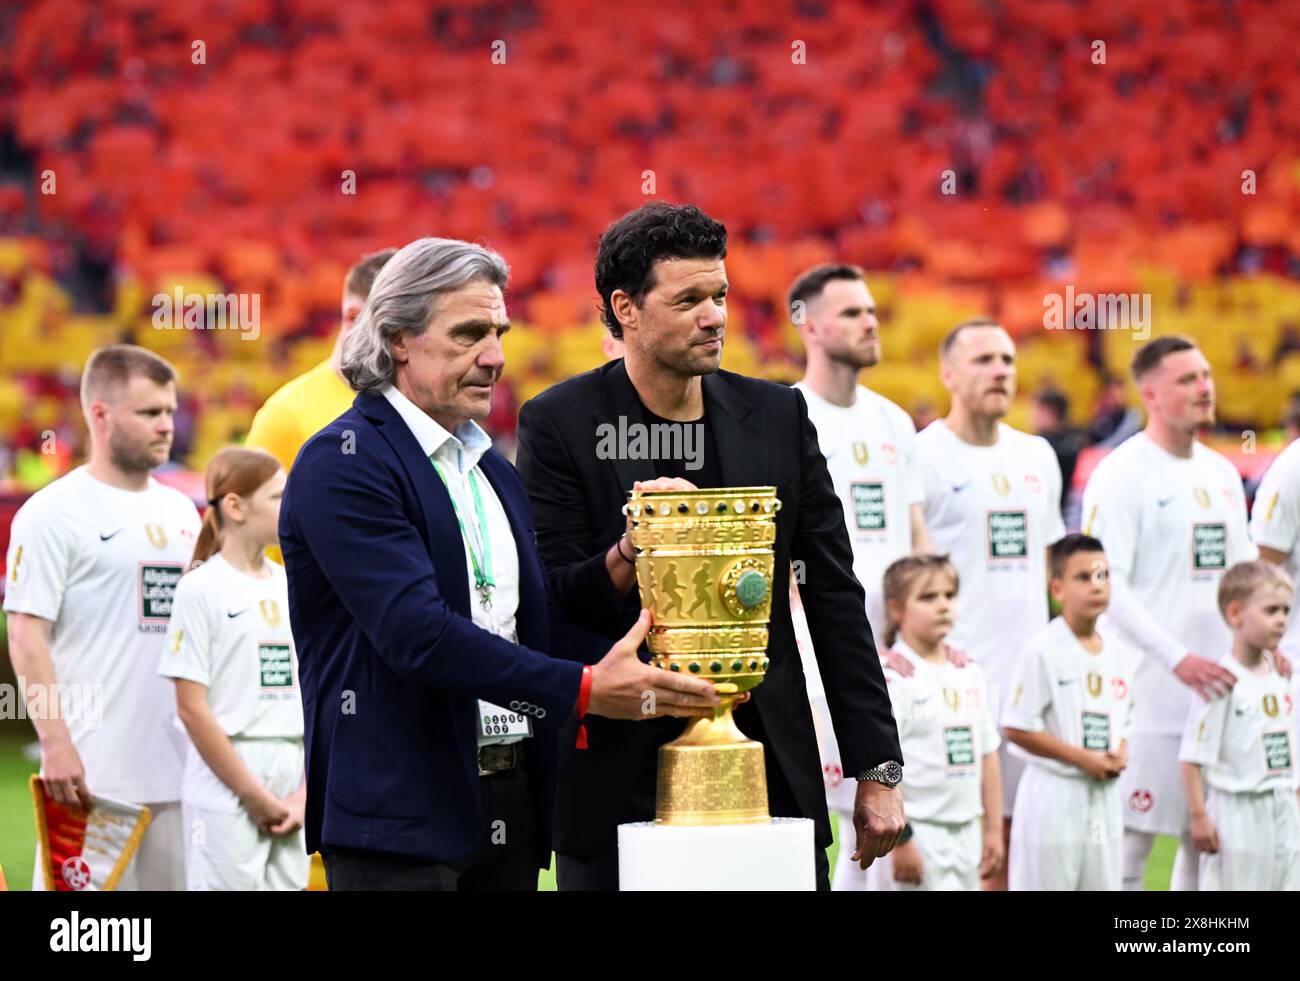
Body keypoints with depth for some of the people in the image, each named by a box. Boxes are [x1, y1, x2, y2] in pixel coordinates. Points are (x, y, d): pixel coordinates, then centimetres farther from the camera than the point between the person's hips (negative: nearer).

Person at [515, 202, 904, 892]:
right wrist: (629, 554, -26)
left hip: (770, 765, 3)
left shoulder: (777, 415, 7)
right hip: (624, 777, -2)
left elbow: (835, 596, 8)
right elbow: (551, 606, -6)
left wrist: (876, 769, 5)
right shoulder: (559, 423, -3)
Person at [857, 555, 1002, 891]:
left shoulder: (970, 675, 11)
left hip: (964, 835, 7)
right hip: (916, 835, -7)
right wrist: (899, 838, -18)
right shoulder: (892, 678, -12)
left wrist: (993, 828, 14)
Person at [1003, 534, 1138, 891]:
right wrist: (1084, 759, -16)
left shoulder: (1121, 654, 8)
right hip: (1055, 792, -7)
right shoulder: (1043, 650, -13)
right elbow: (1016, 728, -14)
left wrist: (1119, 756, -3)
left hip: (1104, 795, 7)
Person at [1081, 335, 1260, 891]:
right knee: (1129, 840, -6)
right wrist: (1177, 658, -21)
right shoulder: (1121, 474, -9)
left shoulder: (1221, 472, 14)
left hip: (1218, 687, 7)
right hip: (1150, 693, -7)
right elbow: (1105, 585, -16)